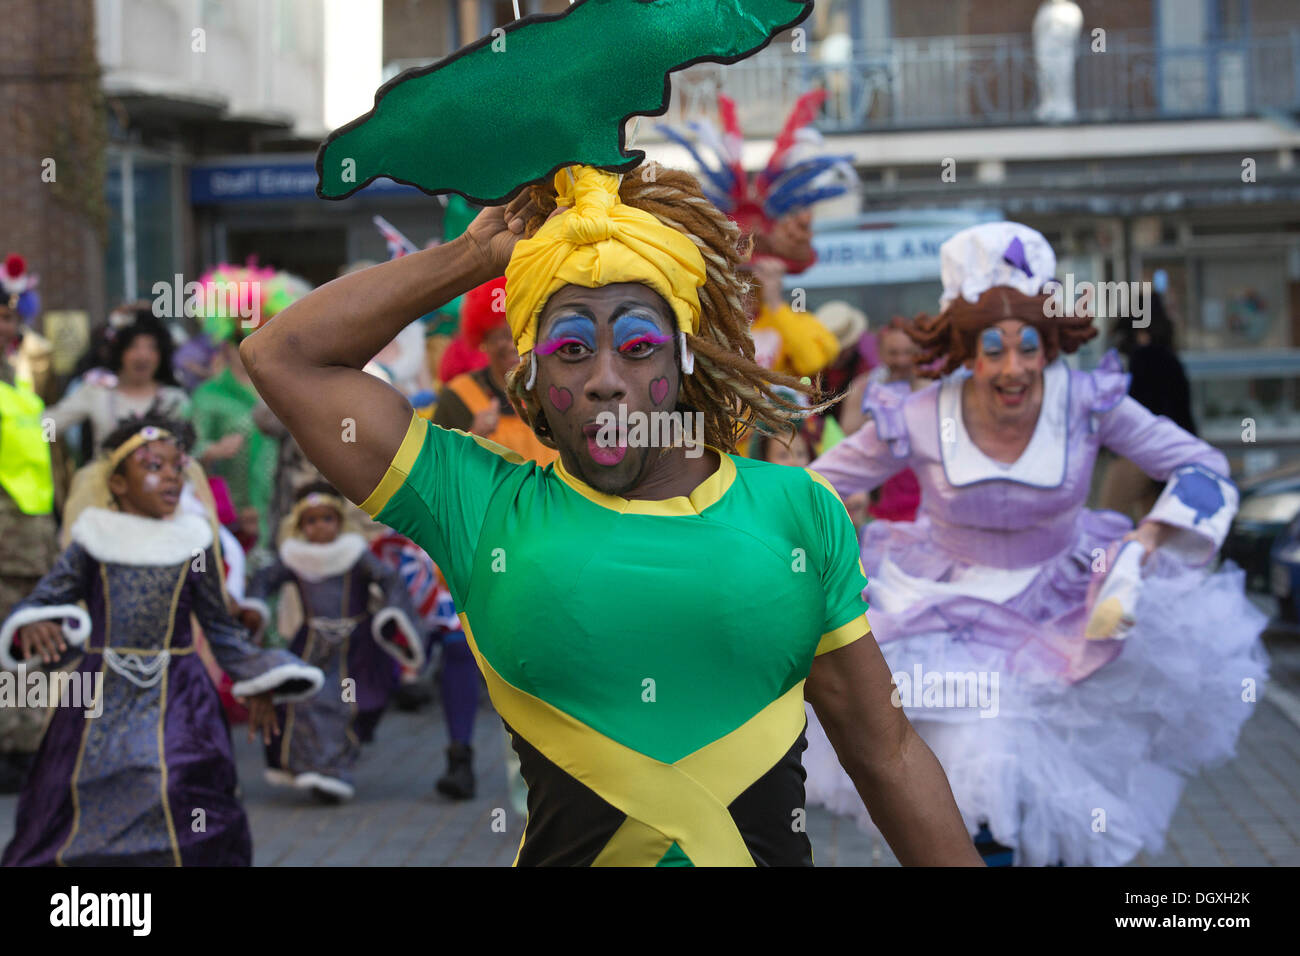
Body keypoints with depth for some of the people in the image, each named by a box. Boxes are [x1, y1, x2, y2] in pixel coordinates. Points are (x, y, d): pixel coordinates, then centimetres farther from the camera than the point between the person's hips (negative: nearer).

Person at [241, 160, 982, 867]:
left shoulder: (796, 510, -1)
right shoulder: (483, 509, -4)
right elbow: (283, 357, -7)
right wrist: (476, 257, -4)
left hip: (773, 849, 1)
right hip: (567, 850, -1)